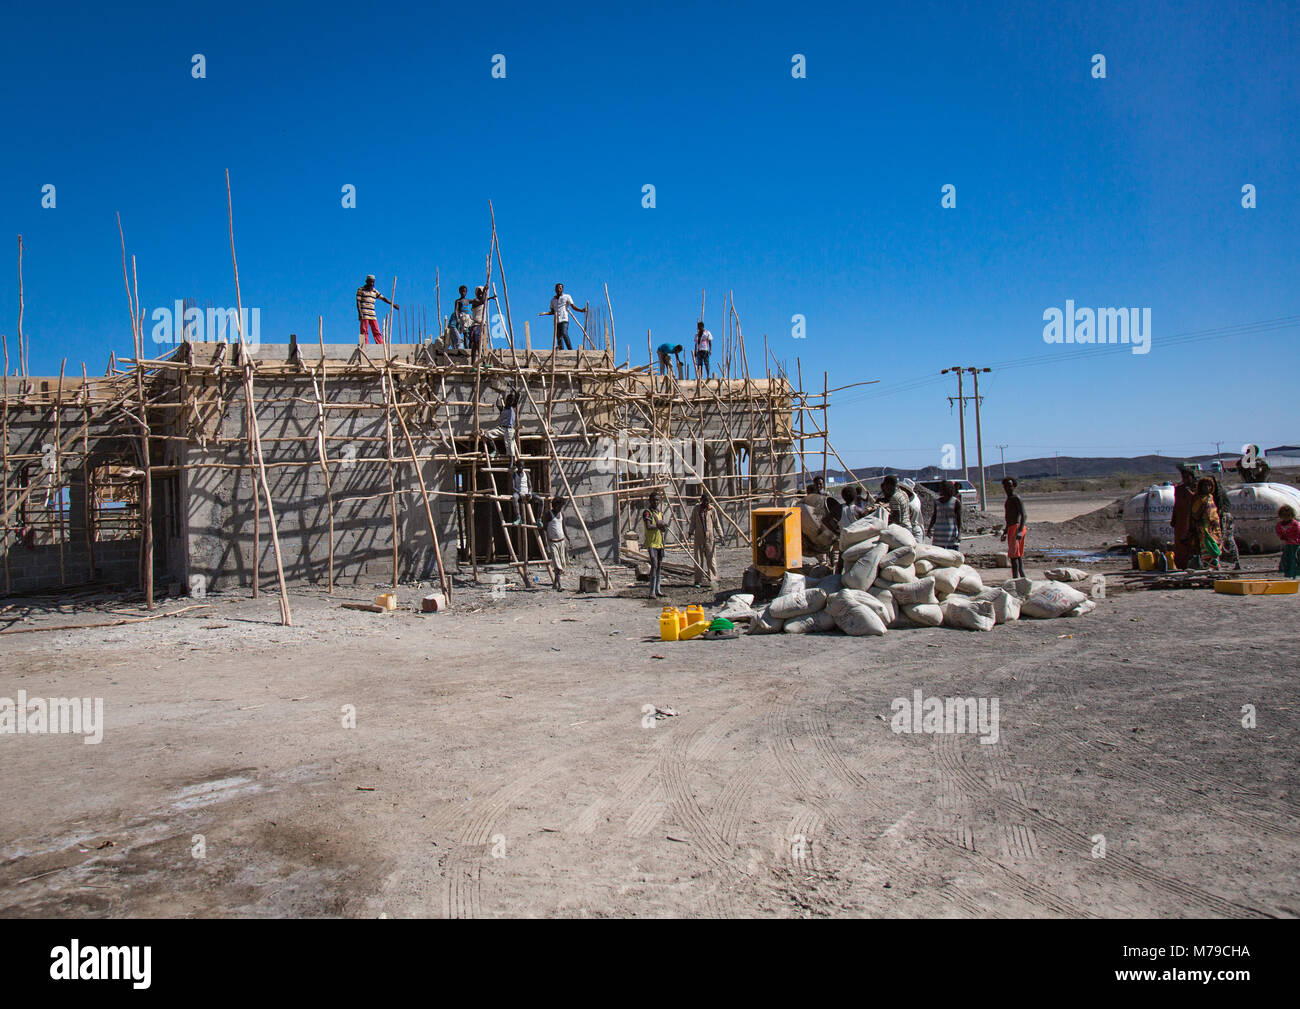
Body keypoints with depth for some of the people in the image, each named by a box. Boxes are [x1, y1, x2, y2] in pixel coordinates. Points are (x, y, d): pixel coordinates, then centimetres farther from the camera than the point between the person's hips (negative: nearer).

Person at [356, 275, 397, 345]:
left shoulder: (375, 291, 16)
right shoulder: (360, 290, 2)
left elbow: (383, 298, 18)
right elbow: (358, 302, -4)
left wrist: (392, 304, 13)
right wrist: (360, 313, -14)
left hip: (372, 315, 5)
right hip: (364, 315, -5)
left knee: (376, 331, 1)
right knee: (364, 331, -7)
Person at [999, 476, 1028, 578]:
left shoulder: (1017, 498, -10)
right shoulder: (1008, 499, 19)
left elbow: (1023, 515, -18)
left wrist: (1020, 531, -28)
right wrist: (1005, 532, 29)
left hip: (1017, 527, -10)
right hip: (1011, 529, 10)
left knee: (1014, 554, -17)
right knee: (1019, 555, 12)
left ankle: (1015, 578, -22)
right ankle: (1022, 577, 16)